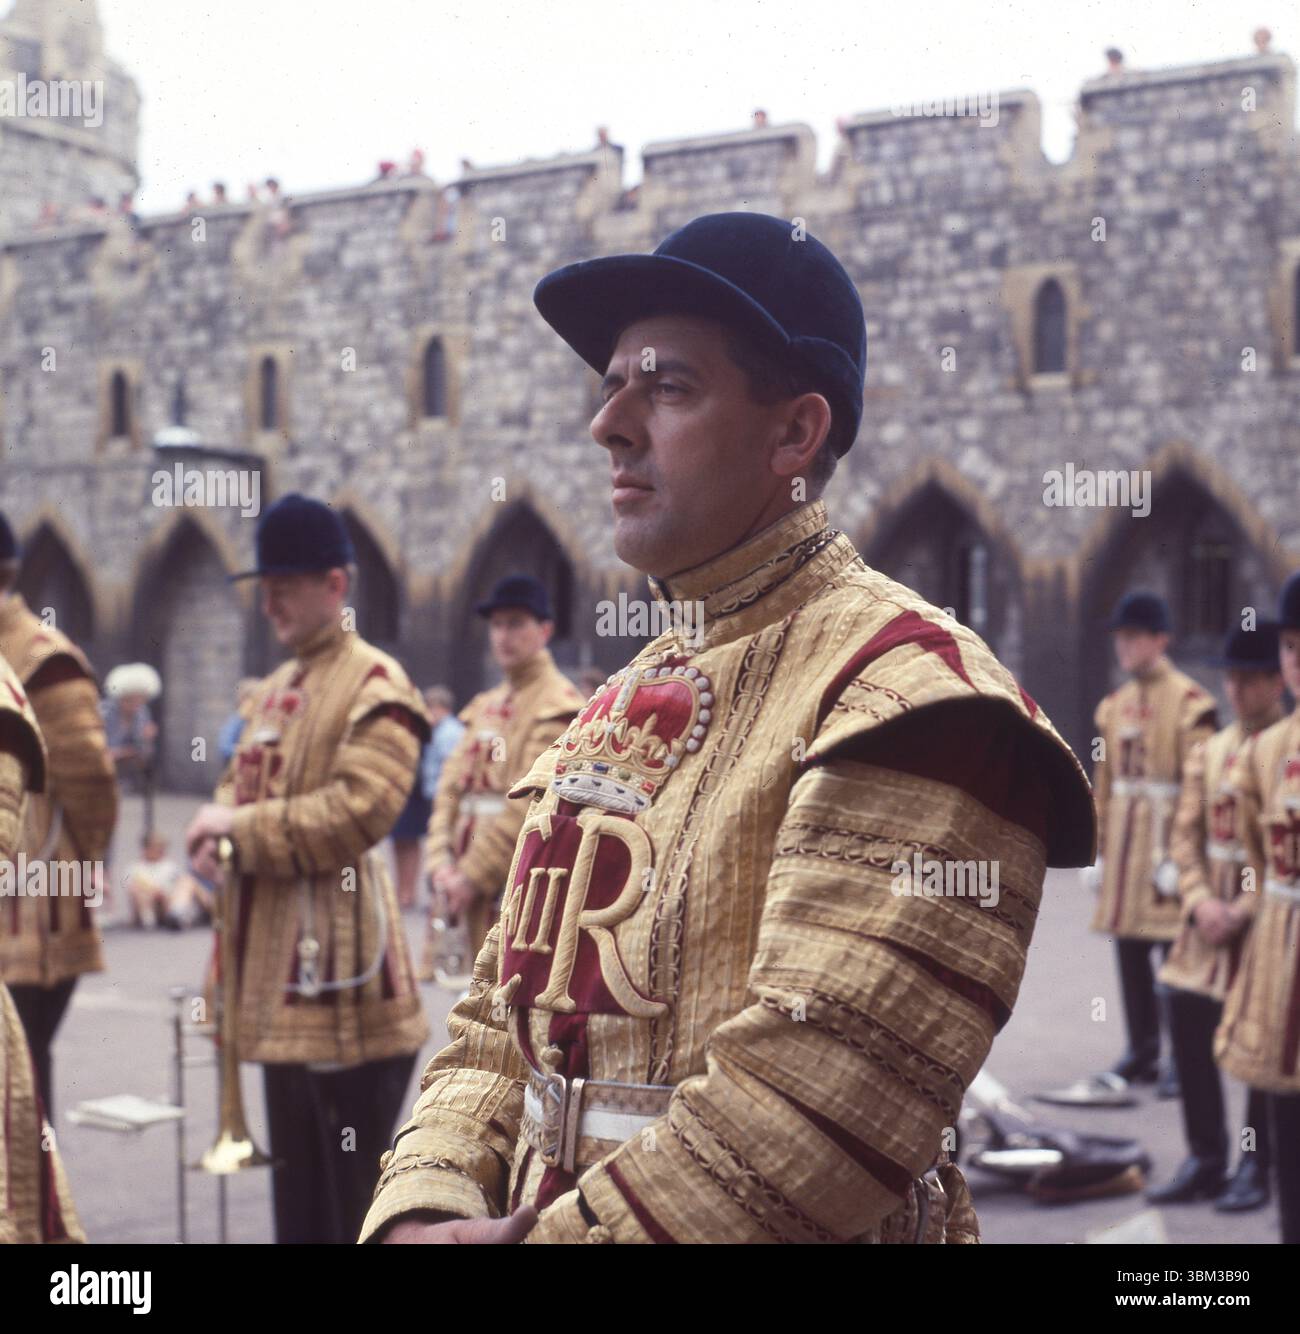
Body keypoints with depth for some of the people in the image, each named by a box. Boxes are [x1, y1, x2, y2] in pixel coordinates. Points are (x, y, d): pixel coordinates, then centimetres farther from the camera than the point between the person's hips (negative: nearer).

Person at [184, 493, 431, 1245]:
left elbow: (360, 811, -22)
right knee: (297, 1171, 18)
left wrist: (243, 828, -16)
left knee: (353, 1182, 0)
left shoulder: (377, 687, -12)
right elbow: (243, 785, 21)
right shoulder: (275, 690, 16)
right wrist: (219, 830, -1)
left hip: (343, 969, -9)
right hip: (282, 963, 9)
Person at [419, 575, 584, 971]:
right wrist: (441, 863, -3)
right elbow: (450, 787, 12)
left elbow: (532, 803, -16)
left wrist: (474, 875, -15)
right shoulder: (484, 707, 18)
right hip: (470, 888, 8)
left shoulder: (559, 706, -7)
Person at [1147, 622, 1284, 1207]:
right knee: (1188, 1032, 5)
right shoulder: (1207, 752, 9)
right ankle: (1205, 1160, 19)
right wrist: (1200, 902, -7)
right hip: (1208, 917, 5)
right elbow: (1184, 836, 8)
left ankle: (1256, 1169, 17)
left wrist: (1244, 909, -16)